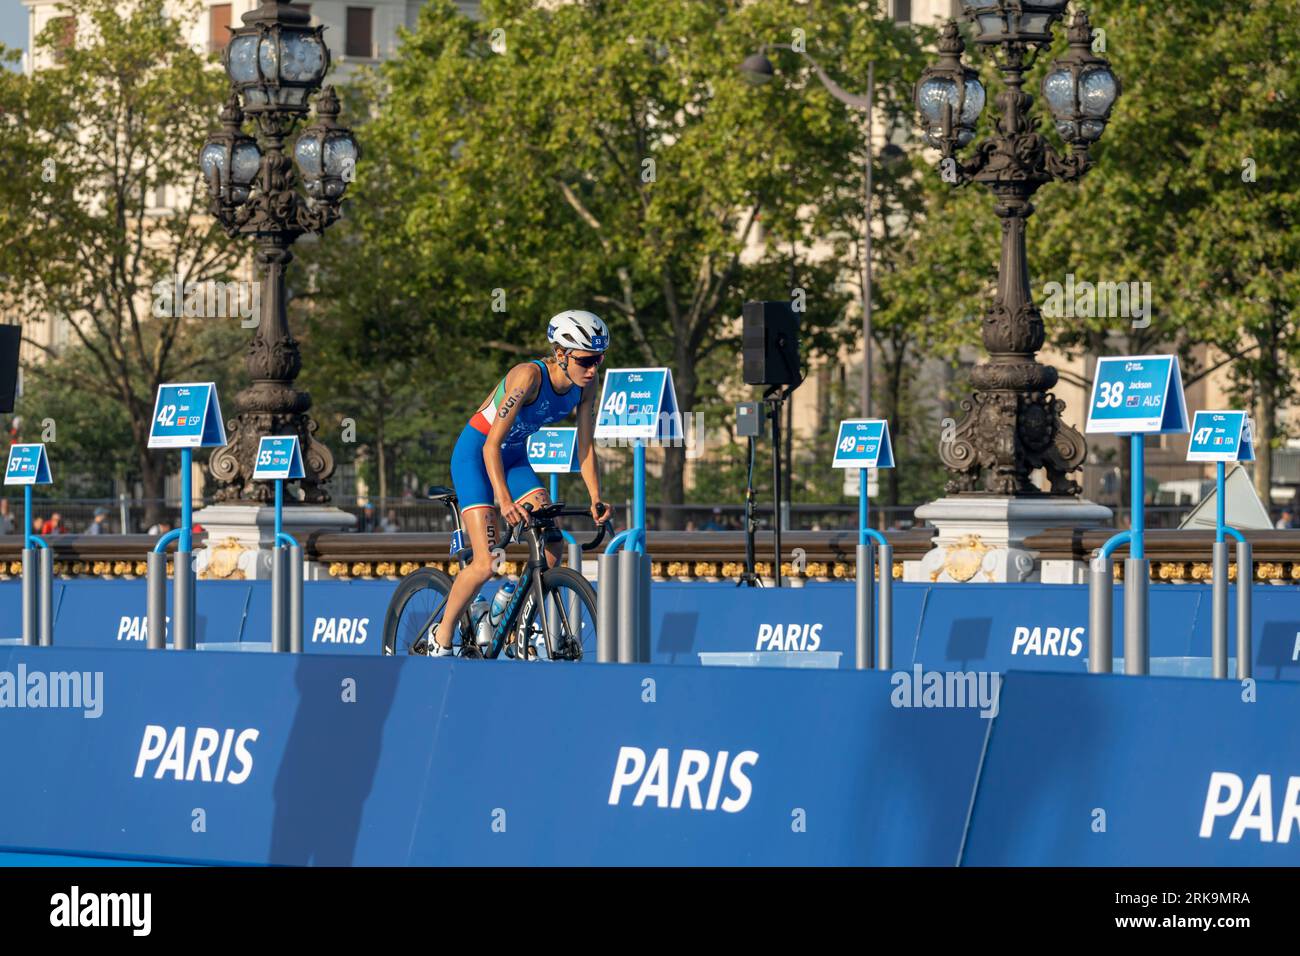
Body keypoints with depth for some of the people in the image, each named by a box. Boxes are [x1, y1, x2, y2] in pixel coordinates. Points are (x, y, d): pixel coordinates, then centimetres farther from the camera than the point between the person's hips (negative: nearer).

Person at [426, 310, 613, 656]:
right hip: (476, 454, -6)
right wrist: (505, 500, -41)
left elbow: (585, 446, -4)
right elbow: (492, 444, -32)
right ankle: (441, 639, 2)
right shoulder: (529, 376, -31)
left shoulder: (585, 385, -12)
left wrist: (596, 499, -16)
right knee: (485, 565, -16)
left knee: (551, 552, -12)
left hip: (515, 458, 6)